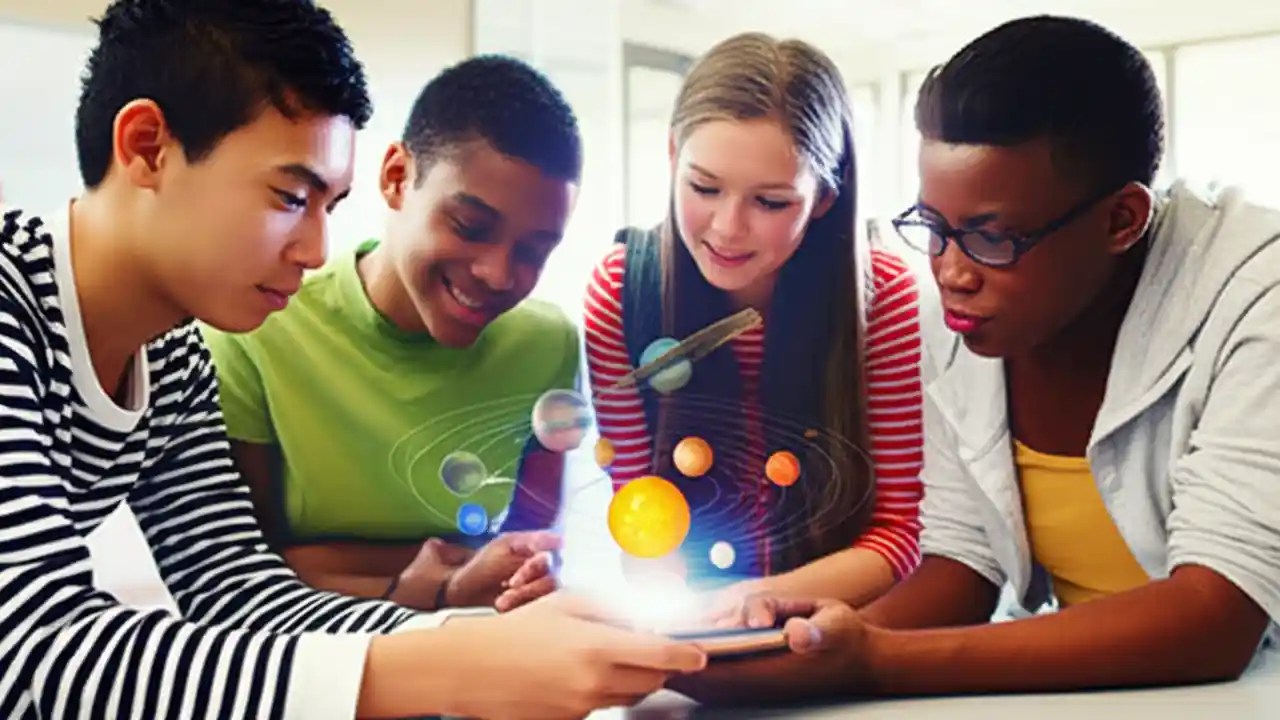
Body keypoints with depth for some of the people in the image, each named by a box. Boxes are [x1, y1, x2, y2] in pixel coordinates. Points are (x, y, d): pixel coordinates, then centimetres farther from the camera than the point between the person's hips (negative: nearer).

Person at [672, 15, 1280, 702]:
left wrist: (875, 665, -34)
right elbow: (964, 562, -2)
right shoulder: (959, 321, -7)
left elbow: (1217, 620, -27)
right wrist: (833, 641, -22)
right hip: (1086, 689, 3)